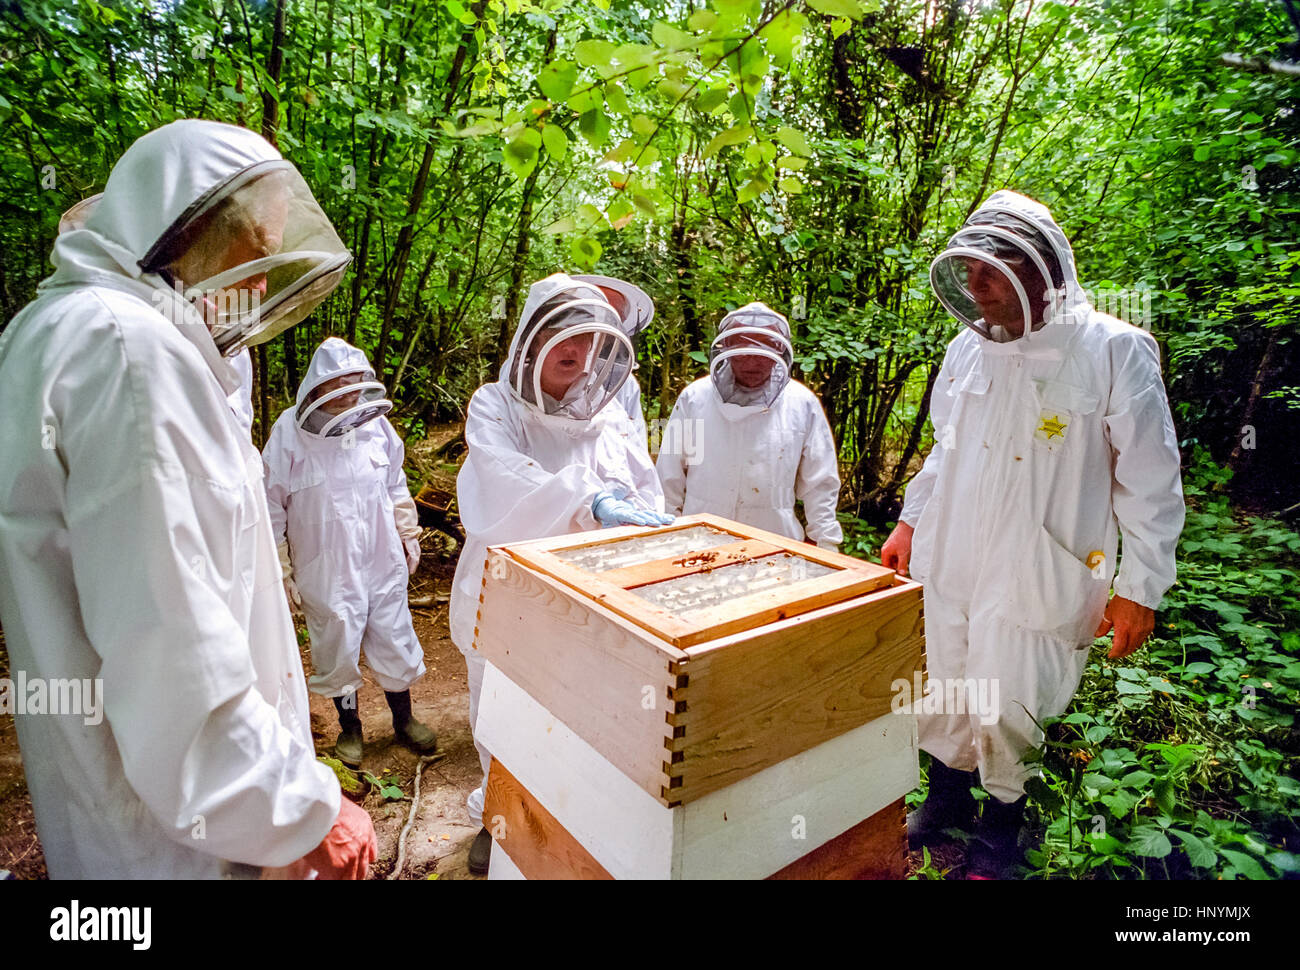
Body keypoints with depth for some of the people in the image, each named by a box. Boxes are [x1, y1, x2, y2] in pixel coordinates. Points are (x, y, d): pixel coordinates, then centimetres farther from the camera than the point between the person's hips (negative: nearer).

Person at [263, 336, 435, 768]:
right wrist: (281, 569, -3)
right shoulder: (290, 433, -11)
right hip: (325, 568, -2)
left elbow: (396, 485, 12)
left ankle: (403, 718, 35)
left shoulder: (374, 423, -2)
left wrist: (408, 534, 14)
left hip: (383, 560, 3)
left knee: (395, 640, 12)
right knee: (337, 650, 11)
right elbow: (271, 507, -4)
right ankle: (349, 726, 35)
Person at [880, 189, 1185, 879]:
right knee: (942, 697, 15)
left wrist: (1141, 587, -6)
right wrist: (910, 521, 16)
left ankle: (1001, 823, 34)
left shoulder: (1114, 350, -9)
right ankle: (947, 799, 41)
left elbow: (1150, 480, -6)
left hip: (1037, 578, -4)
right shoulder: (968, 349, 5)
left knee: (1008, 711, 6)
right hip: (949, 563, 5)